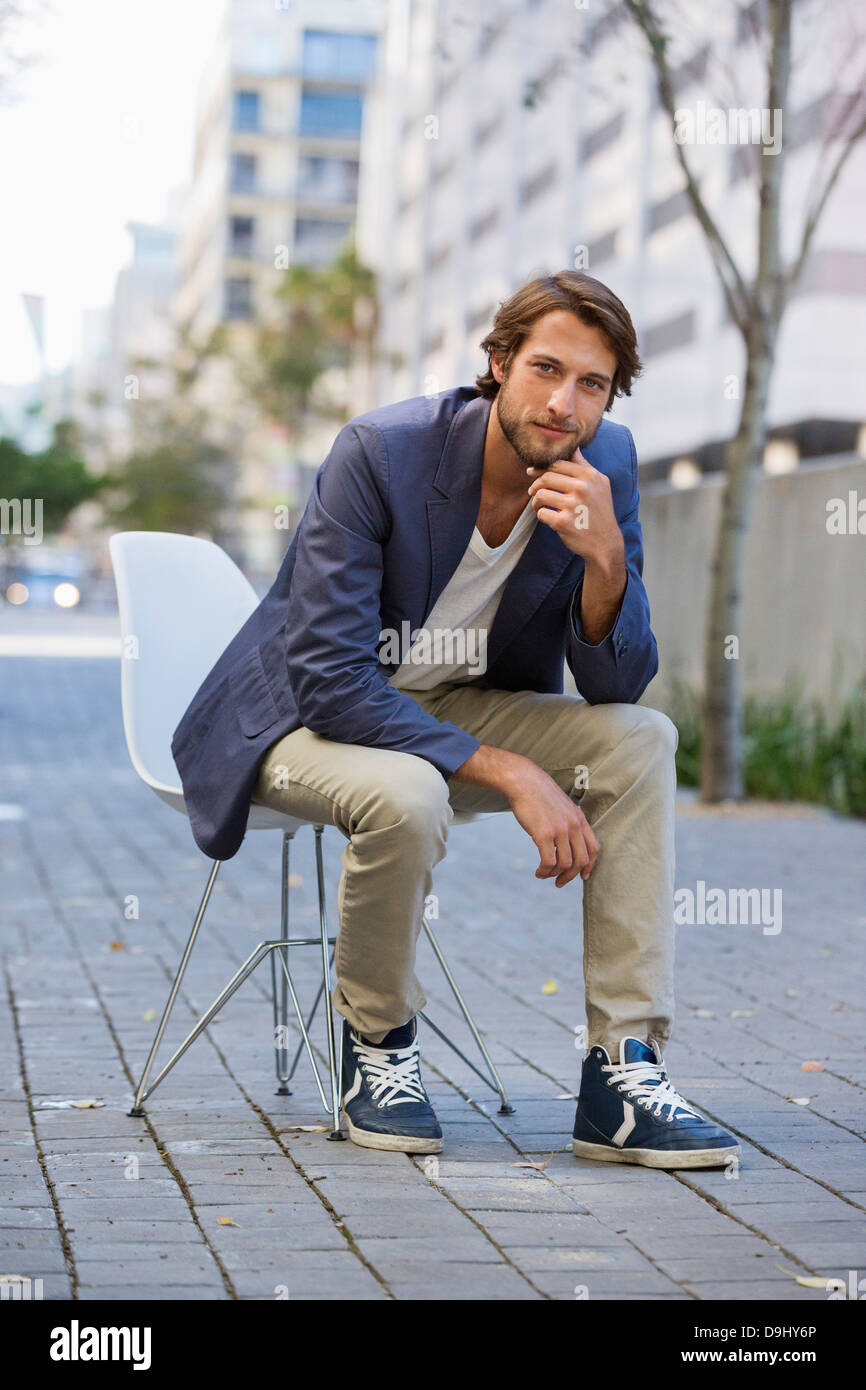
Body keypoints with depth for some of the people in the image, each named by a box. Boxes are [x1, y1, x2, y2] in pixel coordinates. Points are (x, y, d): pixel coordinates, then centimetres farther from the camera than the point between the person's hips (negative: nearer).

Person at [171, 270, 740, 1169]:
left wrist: (606, 559, -30)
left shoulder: (604, 464, -10)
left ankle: (623, 1071, -17)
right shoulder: (379, 452, -25)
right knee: (405, 795, -37)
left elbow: (616, 685, -10)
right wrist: (507, 772, -34)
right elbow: (330, 680, -29)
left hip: (456, 707, 6)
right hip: (307, 717, -5)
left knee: (639, 740, -17)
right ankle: (376, 1041, -8)